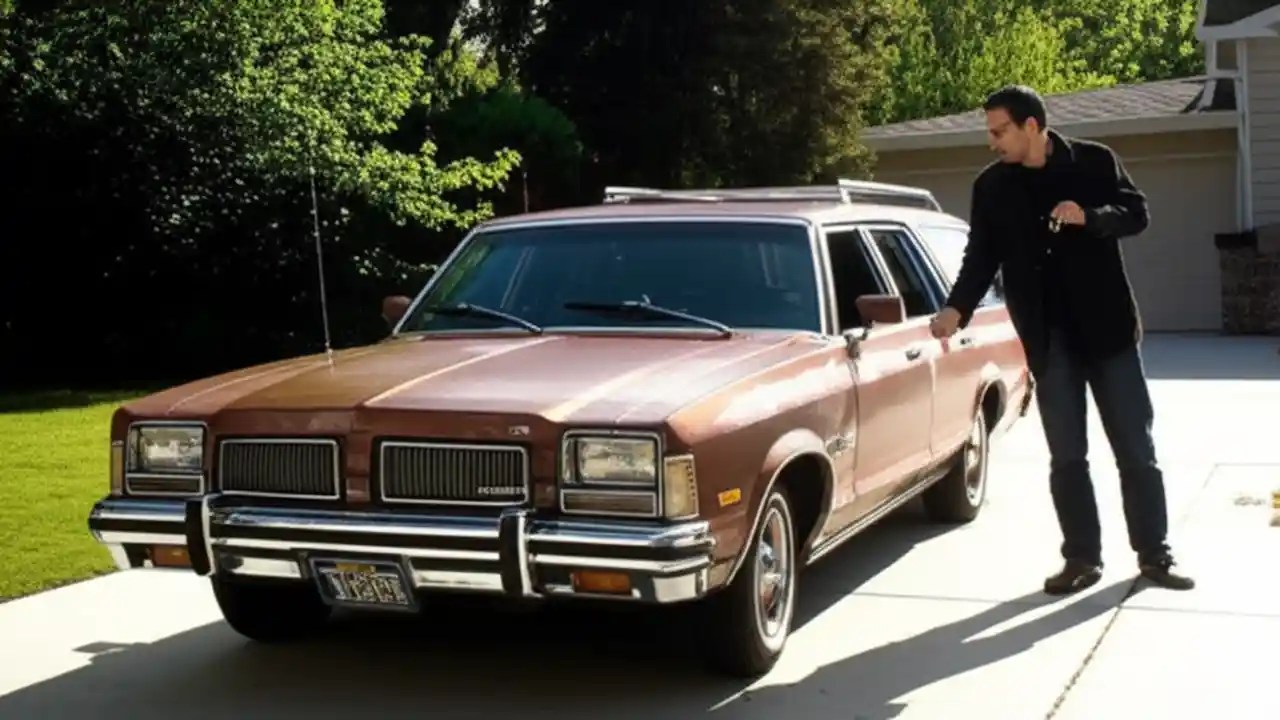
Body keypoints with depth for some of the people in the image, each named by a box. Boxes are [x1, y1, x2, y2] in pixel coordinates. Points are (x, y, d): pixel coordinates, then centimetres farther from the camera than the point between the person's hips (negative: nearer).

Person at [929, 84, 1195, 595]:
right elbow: (982, 256, 3)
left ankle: (1154, 554, 14)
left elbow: (1137, 213, -2)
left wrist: (1089, 217, -21)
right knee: (1066, 455, 3)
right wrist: (957, 309, -13)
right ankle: (1081, 557, 12)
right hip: (1048, 336, 2)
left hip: (1106, 324, -1)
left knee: (1135, 446, 4)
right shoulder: (991, 186, 4)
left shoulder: (1094, 161, -1)